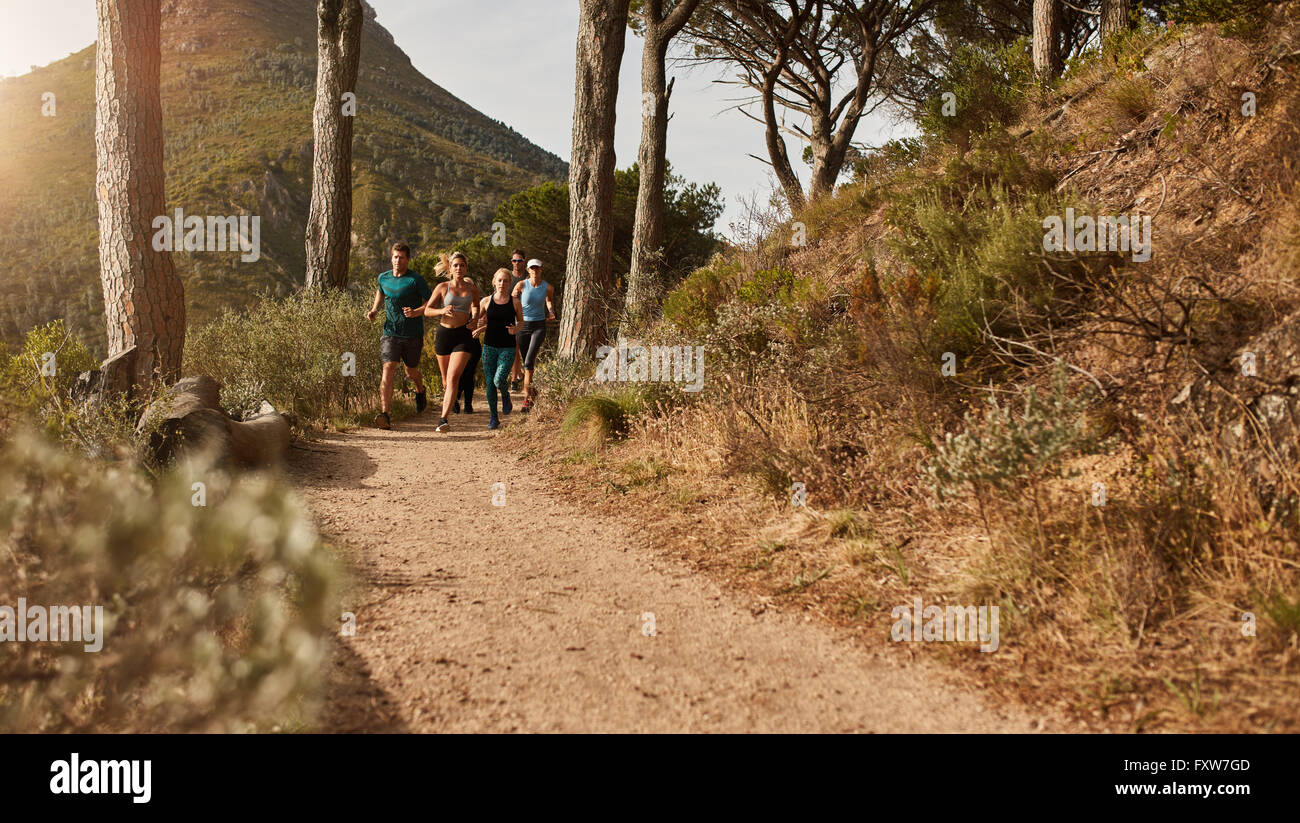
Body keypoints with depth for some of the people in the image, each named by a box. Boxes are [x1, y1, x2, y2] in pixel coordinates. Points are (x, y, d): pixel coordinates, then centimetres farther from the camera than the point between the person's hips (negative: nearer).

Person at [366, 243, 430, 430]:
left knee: (411, 371, 14)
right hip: (391, 332, 2)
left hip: (413, 335, -2)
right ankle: (385, 414, -23)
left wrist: (416, 312, -23)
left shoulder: (415, 280, -9)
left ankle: (420, 391, 52)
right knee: (388, 369, -16)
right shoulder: (383, 278, 4)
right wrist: (374, 310, 11)